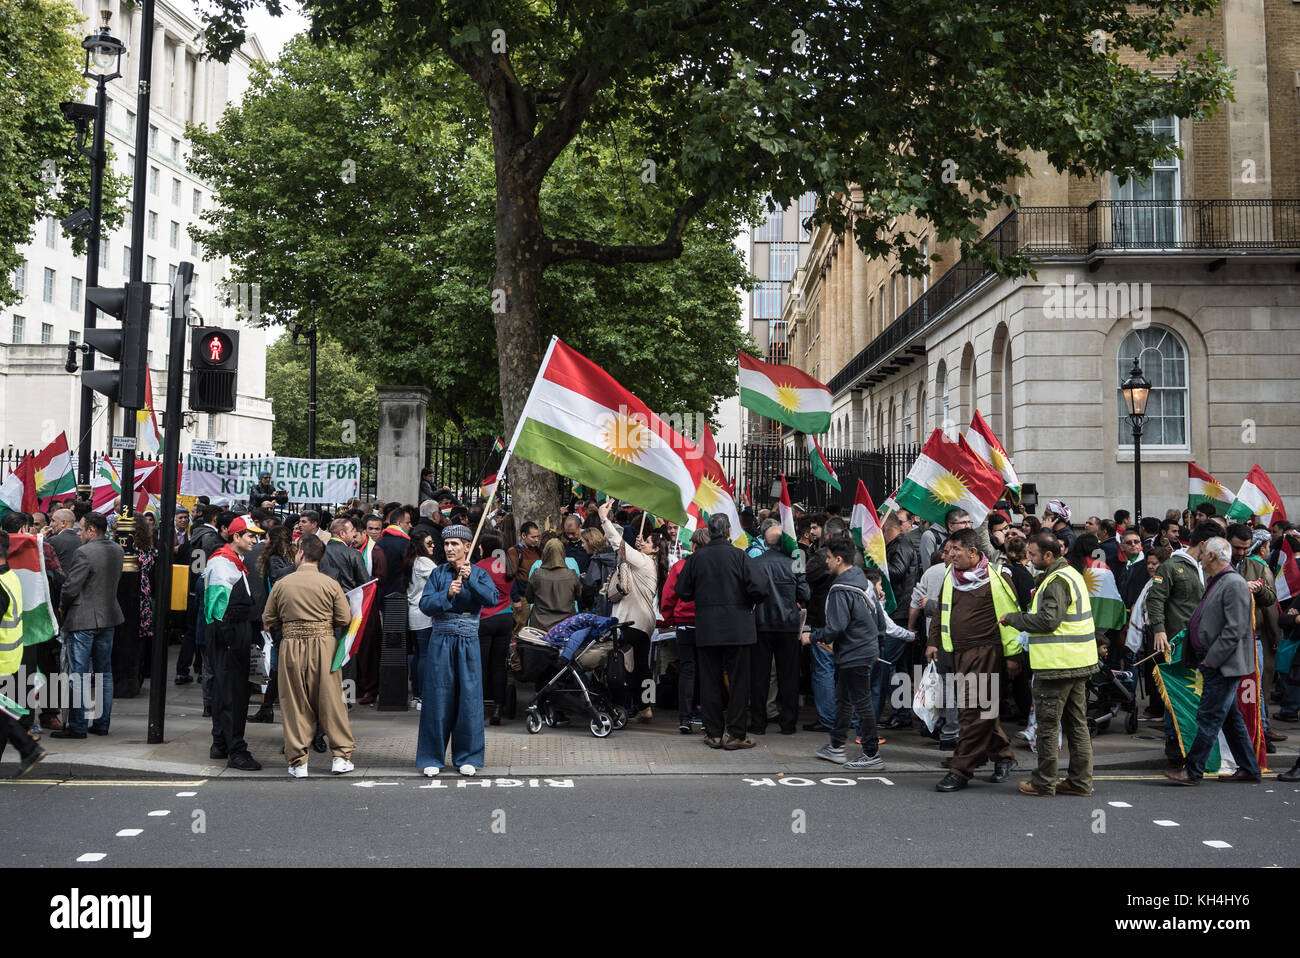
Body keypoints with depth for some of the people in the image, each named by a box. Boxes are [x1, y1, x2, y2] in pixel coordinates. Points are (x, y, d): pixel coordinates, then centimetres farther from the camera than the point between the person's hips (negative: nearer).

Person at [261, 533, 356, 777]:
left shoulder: (281, 584, -1)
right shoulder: (330, 584, -3)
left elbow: (268, 620, 5)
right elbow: (344, 619, -2)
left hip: (291, 647, 0)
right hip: (323, 646, 0)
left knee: (295, 704, 7)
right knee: (330, 700, 8)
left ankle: (298, 762, 11)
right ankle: (342, 756, 11)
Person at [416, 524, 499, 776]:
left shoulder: (480, 574, 5)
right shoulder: (438, 574, 7)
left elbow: (492, 599, -13)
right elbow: (425, 605, -3)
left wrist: (470, 579, -22)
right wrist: (447, 594, -18)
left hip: (468, 642, 0)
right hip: (440, 642, 0)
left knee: (469, 697, 1)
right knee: (437, 698, 1)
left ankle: (467, 757, 13)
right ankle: (432, 757, 11)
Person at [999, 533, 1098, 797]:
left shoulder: (1057, 581, -17)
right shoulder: (1071, 574, 16)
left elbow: (1048, 620, -23)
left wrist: (1012, 618, -12)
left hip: (1057, 664, -10)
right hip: (1077, 663, 10)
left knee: (1047, 725, -1)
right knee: (1077, 723, 13)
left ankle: (1044, 783, 6)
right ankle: (1080, 782, 19)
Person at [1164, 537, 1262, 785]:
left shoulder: (1234, 584, -16)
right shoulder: (1213, 581, 14)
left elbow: (1234, 630, -21)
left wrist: (1211, 659, -19)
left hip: (1224, 665, -10)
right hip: (1213, 663, 10)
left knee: (1208, 718, -6)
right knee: (1231, 718, 15)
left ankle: (1192, 771, -3)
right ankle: (1248, 769, 23)